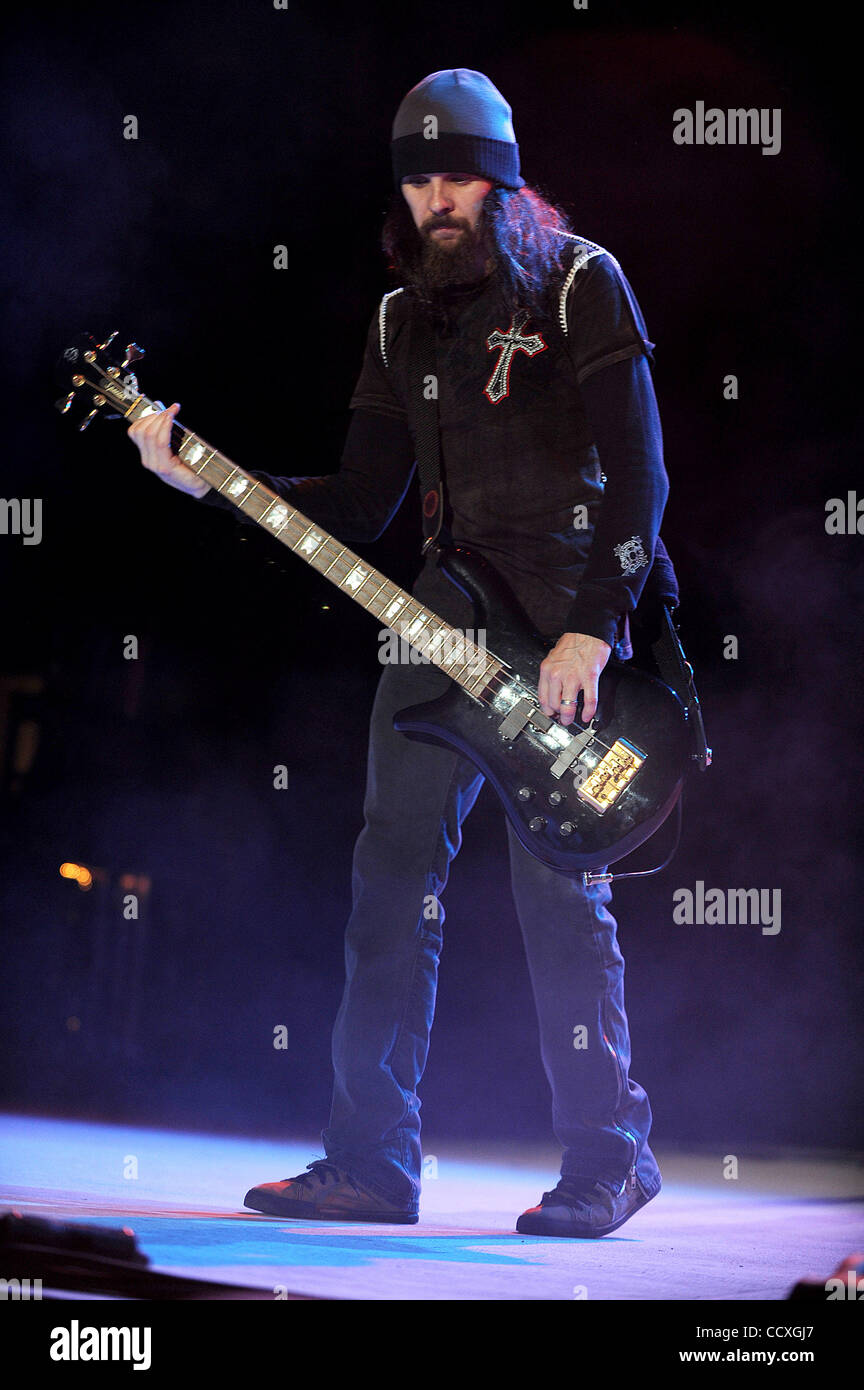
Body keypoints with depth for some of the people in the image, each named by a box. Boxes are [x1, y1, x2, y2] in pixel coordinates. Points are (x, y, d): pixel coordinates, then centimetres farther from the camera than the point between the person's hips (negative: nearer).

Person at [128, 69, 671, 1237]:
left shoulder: (578, 283, -3)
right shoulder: (403, 318, 14)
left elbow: (639, 476, -9)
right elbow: (359, 508, 14)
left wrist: (595, 630, -17)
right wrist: (209, 480, 4)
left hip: (569, 609, -6)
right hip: (449, 610, 6)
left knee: (557, 889, -7)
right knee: (392, 878, 1)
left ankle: (606, 1162, 5)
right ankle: (372, 1163, 6)